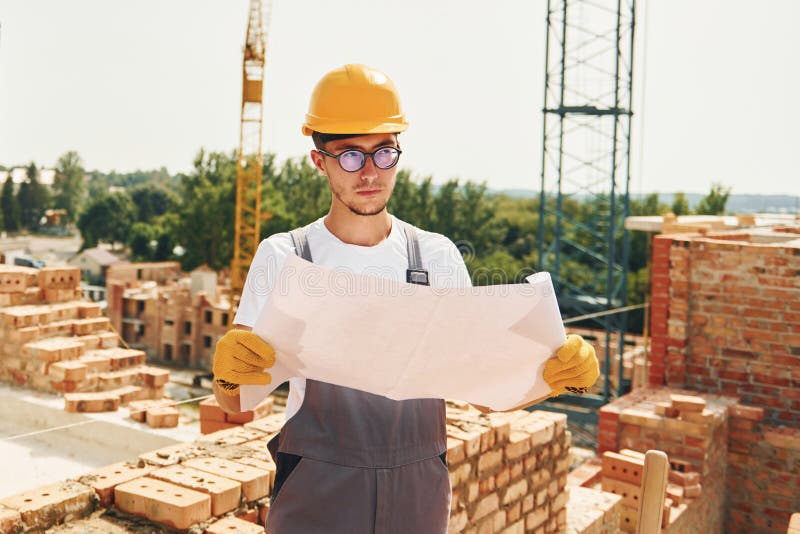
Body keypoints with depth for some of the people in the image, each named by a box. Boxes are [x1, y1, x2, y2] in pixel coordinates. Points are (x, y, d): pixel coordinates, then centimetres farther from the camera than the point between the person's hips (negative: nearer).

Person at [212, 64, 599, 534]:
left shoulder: (438, 257, 2)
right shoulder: (282, 257, -5)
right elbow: (236, 404, -6)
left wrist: (560, 371, -15)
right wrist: (229, 373, -28)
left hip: (419, 494, 2)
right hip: (315, 494, -2)